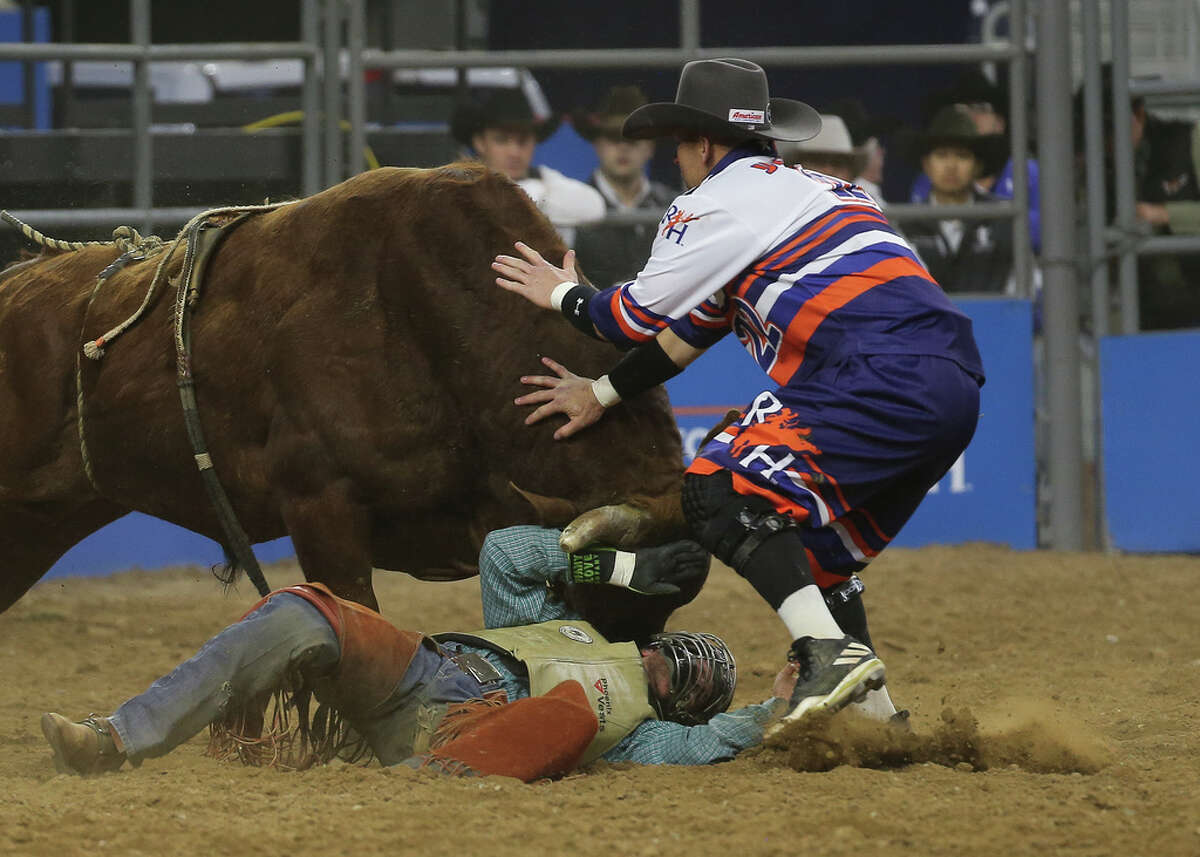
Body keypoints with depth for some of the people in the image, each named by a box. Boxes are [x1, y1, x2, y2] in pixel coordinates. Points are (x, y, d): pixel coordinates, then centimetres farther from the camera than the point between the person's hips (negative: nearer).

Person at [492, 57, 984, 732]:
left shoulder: (720, 200, 4)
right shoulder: (805, 190, 32)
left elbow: (639, 318, 6)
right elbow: (696, 326, 34)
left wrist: (563, 295, 25)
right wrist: (602, 395, 36)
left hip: (887, 377, -9)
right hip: (956, 387, 9)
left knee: (721, 491, -10)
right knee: (815, 543, 21)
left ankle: (830, 652, -25)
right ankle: (874, 713, 15)